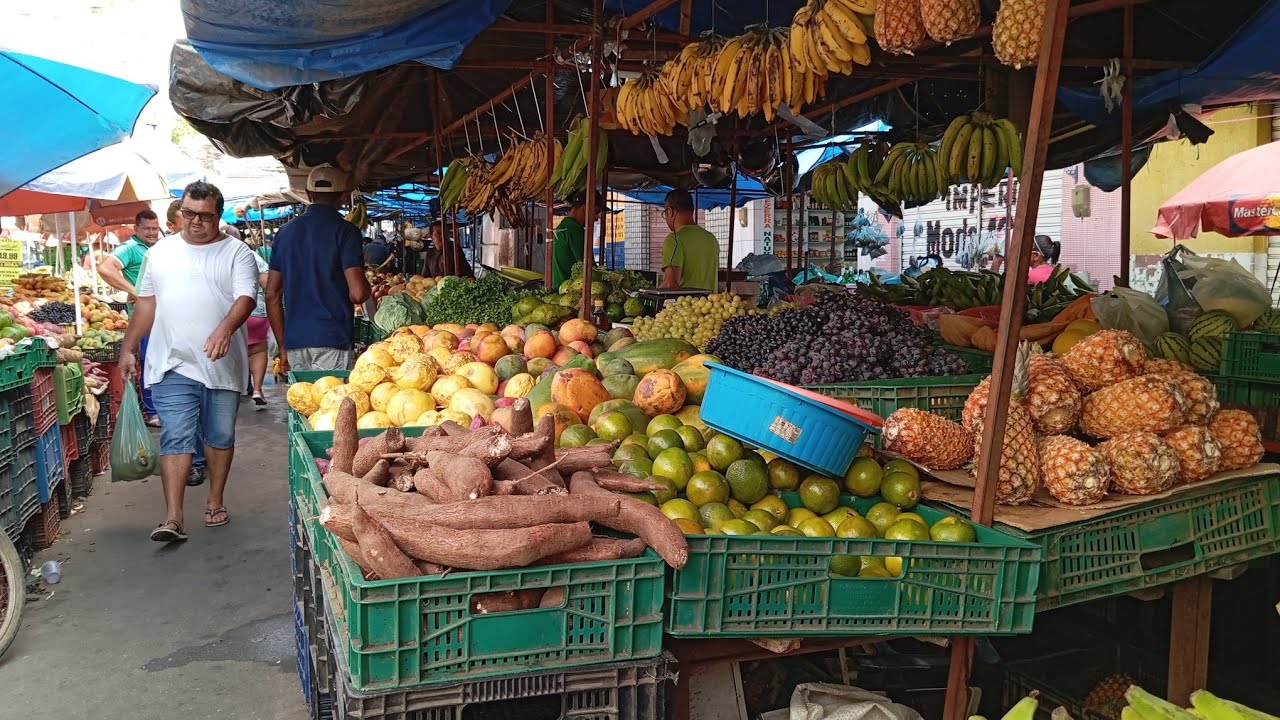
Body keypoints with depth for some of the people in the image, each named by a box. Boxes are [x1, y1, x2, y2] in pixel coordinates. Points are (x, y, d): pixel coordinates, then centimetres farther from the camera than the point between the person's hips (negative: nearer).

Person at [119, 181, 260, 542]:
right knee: (176, 439, -6)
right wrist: (128, 349, 13)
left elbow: (245, 298, -13)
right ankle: (173, 518, -8)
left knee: (221, 436, 11)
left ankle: (215, 502, 26)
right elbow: (146, 304, 17)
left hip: (223, 364, -1)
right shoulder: (161, 252, 11)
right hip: (174, 364, 1)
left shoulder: (237, 252, 0)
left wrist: (225, 329, -32)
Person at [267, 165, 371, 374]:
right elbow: (357, 293, -15)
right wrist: (369, 290, 9)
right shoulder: (345, 231, -6)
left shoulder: (286, 231, 11)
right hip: (332, 340, -5)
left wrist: (283, 346, 17)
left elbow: (272, 294, 12)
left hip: (294, 341, 6)